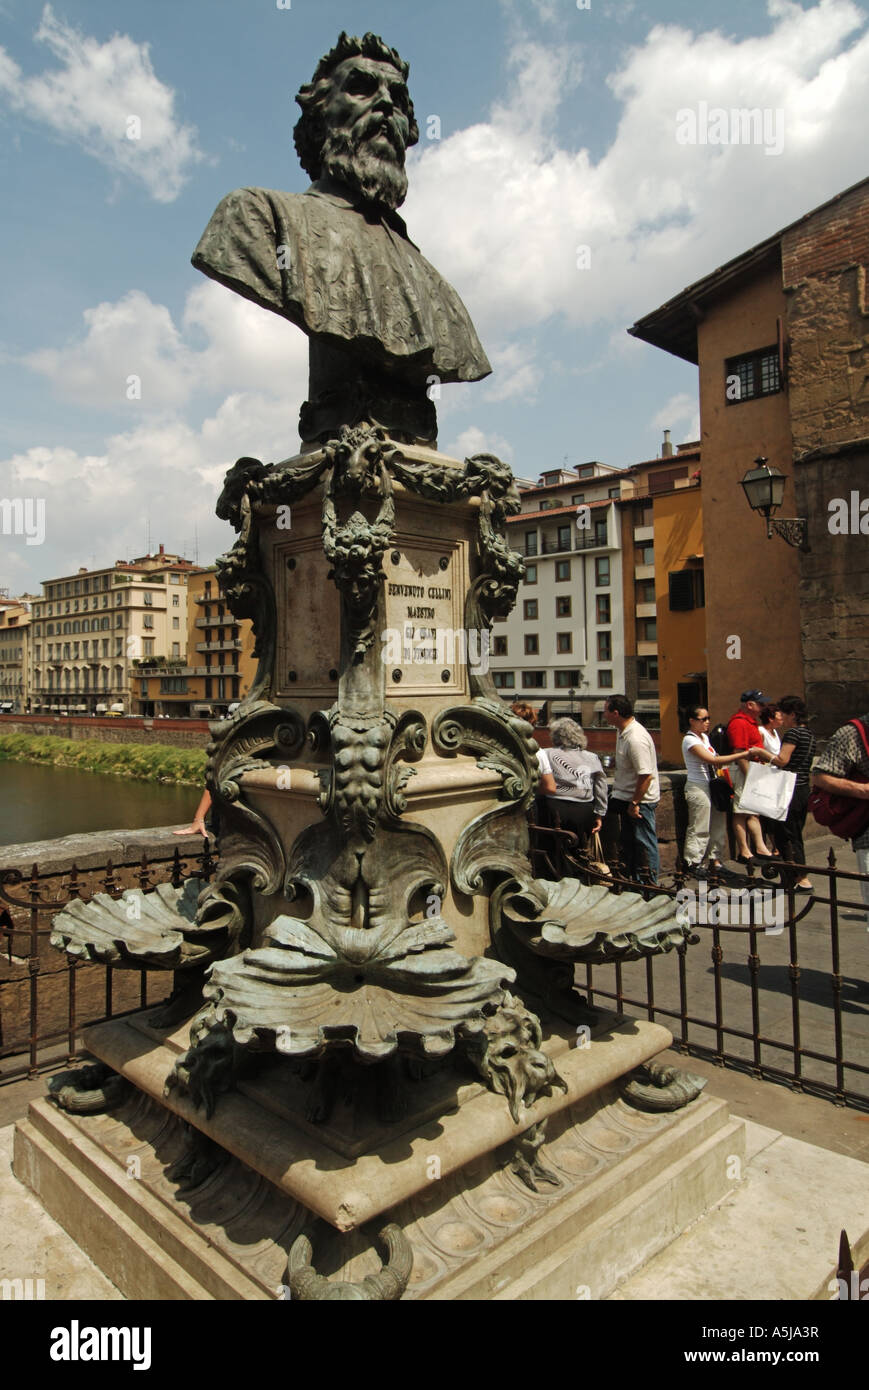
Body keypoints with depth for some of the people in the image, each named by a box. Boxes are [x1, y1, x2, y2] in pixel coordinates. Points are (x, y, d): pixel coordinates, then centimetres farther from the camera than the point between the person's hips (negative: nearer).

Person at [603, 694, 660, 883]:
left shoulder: (636, 739, -26)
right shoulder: (623, 732, 7)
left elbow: (646, 776, -26)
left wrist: (634, 803, -20)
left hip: (640, 800, -10)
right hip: (625, 797, 10)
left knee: (644, 844, 0)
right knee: (627, 842, 18)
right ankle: (631, 881, 30)